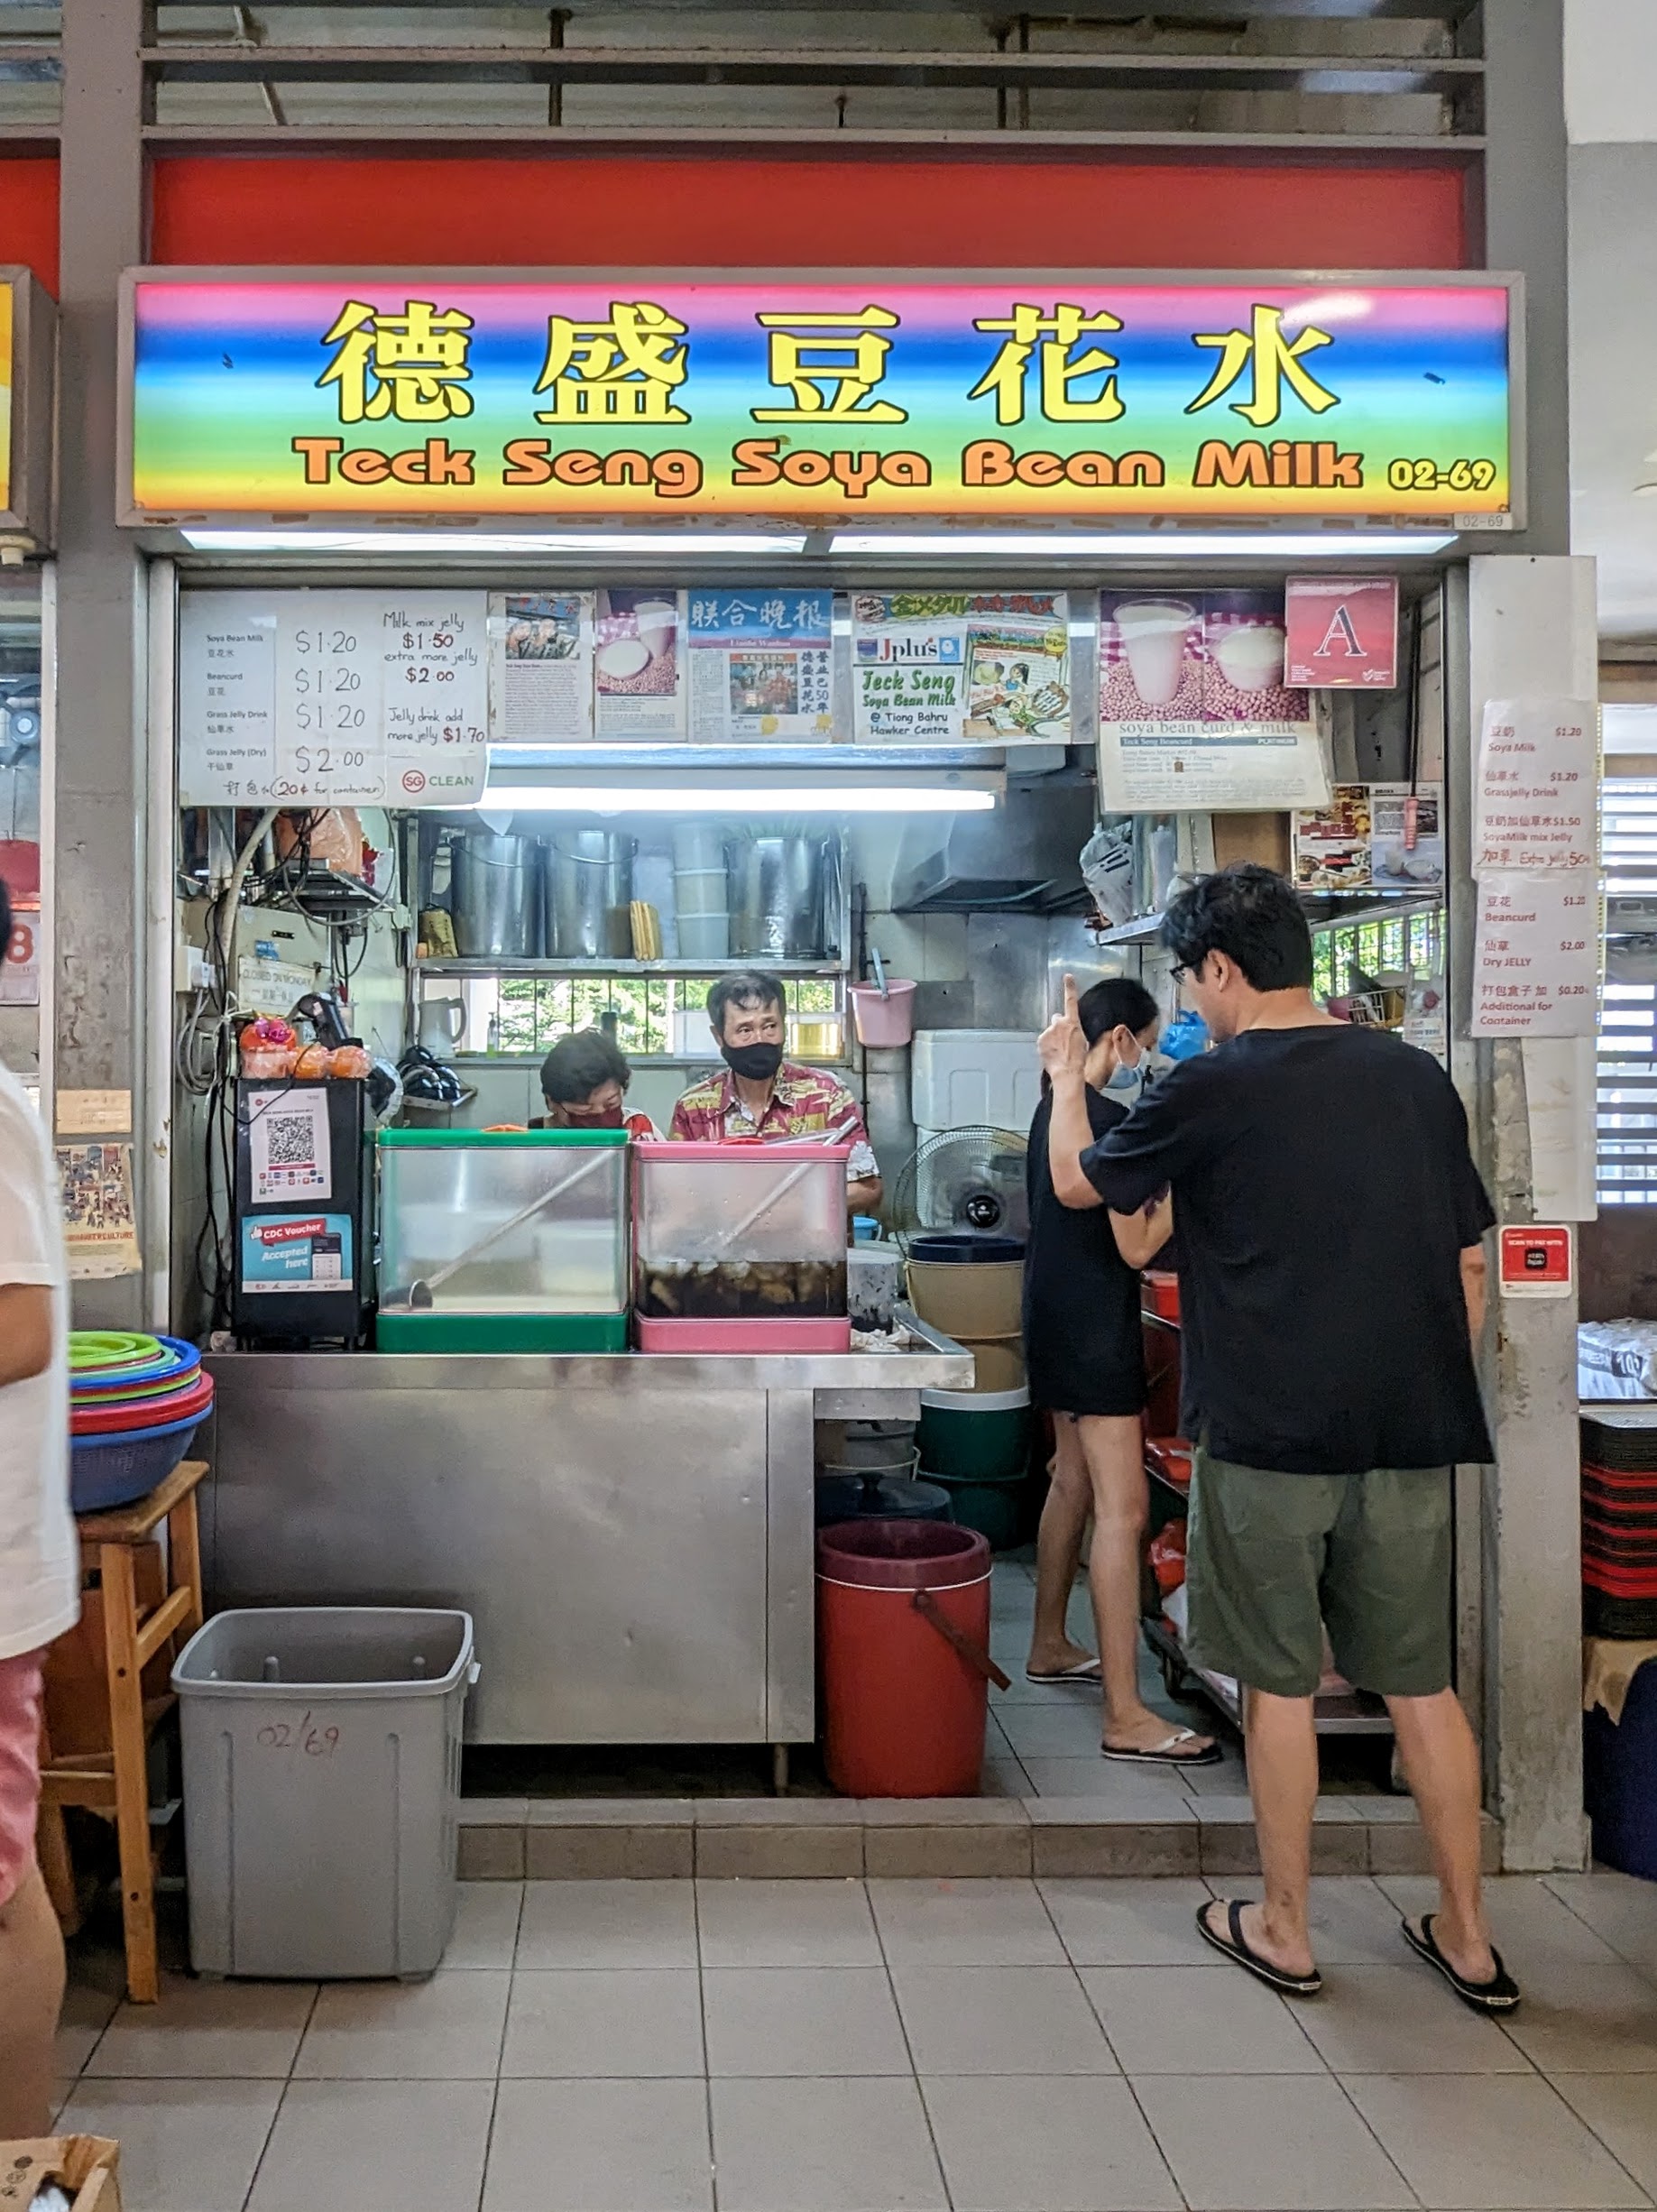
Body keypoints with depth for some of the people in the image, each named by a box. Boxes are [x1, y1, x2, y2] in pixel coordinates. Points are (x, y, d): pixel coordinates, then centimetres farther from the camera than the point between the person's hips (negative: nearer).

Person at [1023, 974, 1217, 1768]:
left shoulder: (1054, 1108, 11)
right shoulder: (1110, 1119, -18)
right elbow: (1136, 1246, -18)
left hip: (1057, 1318, 11)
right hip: (1094, 1326, -11)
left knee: (1073, 1483, 21)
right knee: (1122, 1506, -10)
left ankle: (1049, 1647, 34)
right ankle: (1126, 1718, -9)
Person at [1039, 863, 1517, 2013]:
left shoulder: (1215, 1089, -10)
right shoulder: (1417, 1076, 4)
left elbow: (1079, 1182, 6)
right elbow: (1470, 1265, 9)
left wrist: (1067, 1076, 23)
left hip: (1270, 1434, -4)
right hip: (1411, 1431, 5)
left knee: (1281, 1683, 9)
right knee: (1423, 1681, 15)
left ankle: (1284, 1930, 23)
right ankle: (1468, 1937, 25)